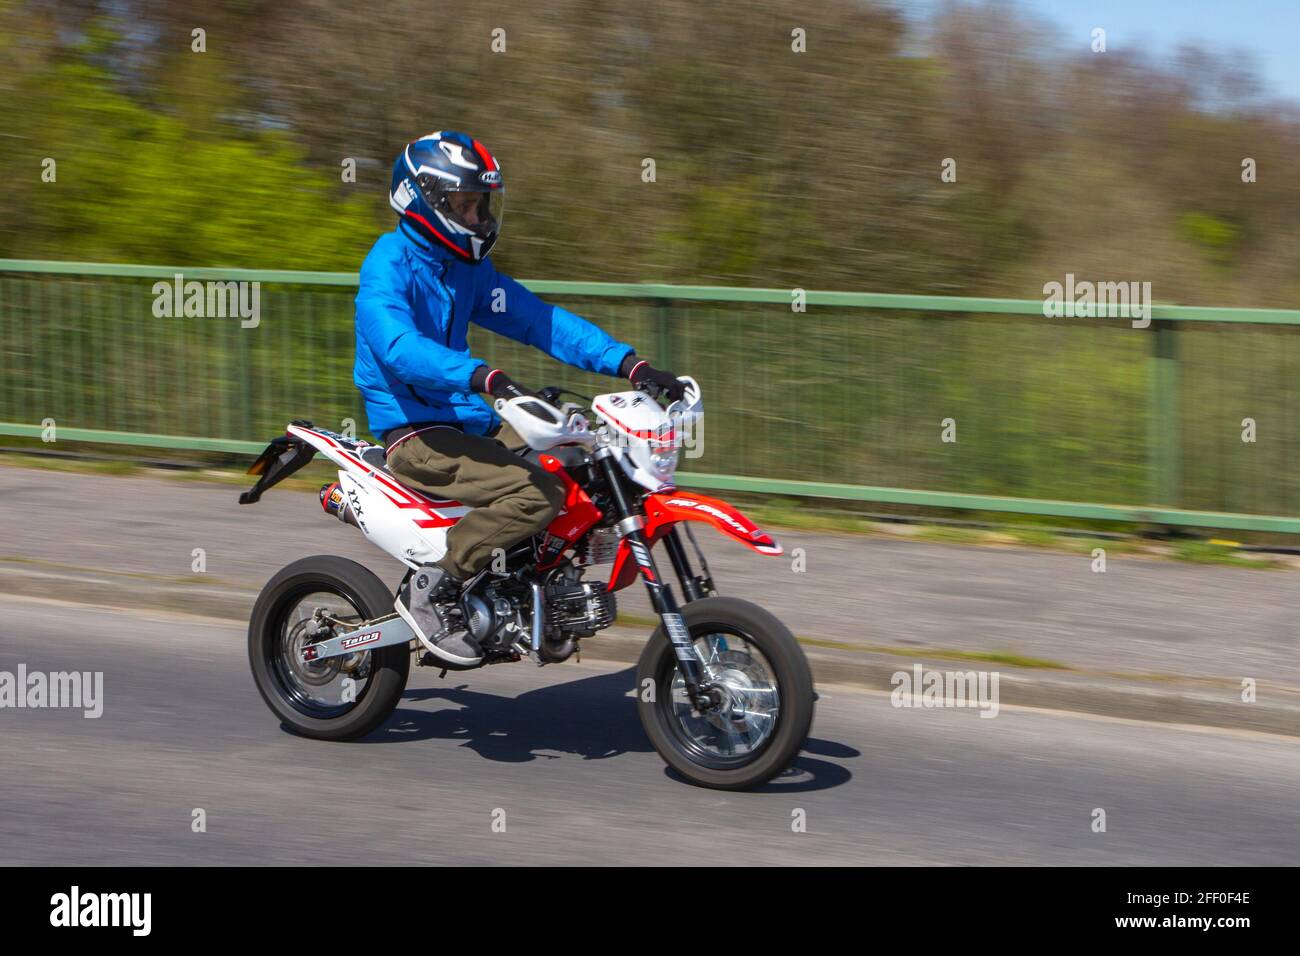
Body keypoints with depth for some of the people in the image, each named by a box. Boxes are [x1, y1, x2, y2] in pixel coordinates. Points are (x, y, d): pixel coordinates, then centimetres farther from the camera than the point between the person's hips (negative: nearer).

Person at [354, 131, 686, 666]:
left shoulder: (467, 269, 15)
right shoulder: (390, 264, -13)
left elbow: (538, 320, 11)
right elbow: (397, 346, -31)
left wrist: (629, 364, -2)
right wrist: (486, 379, -46)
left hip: (466, 420, 9)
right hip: (412, 430, -9)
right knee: (536, 494, -28)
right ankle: (432, 589, -16)